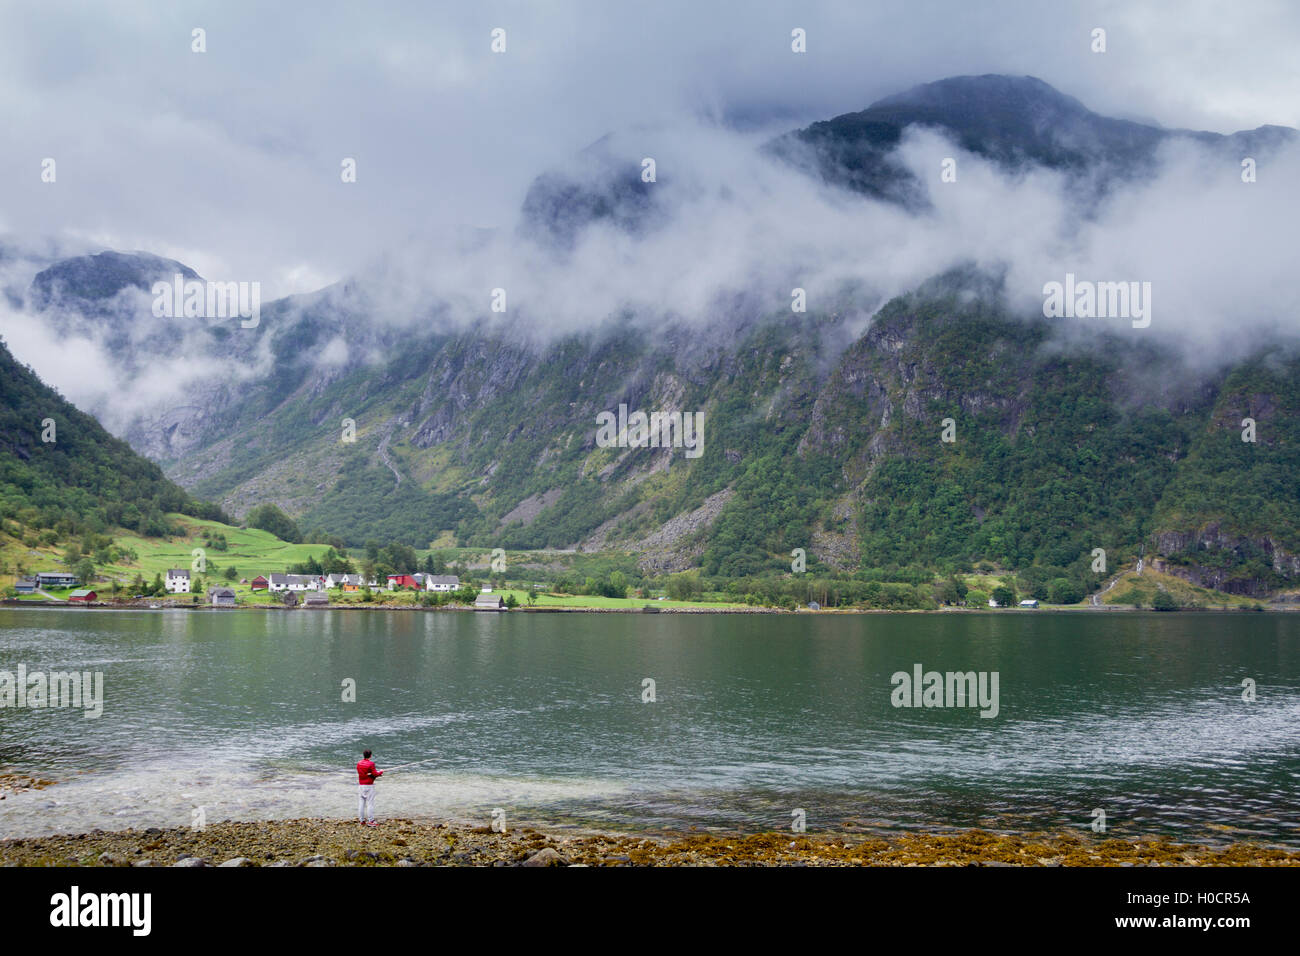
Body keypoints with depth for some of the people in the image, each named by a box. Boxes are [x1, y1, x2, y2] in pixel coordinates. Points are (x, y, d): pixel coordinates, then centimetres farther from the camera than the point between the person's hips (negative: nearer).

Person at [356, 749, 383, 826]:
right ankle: (370, 821, -4)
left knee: (361, 802, 9)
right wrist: (380, 772, 7)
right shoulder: (371, 763, -12)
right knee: (370, 803, -3)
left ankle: (362, 820, 12)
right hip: (369, 786, -5)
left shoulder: (359, 763, 5)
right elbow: (375, 774, -14)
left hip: (361, 785, 5)